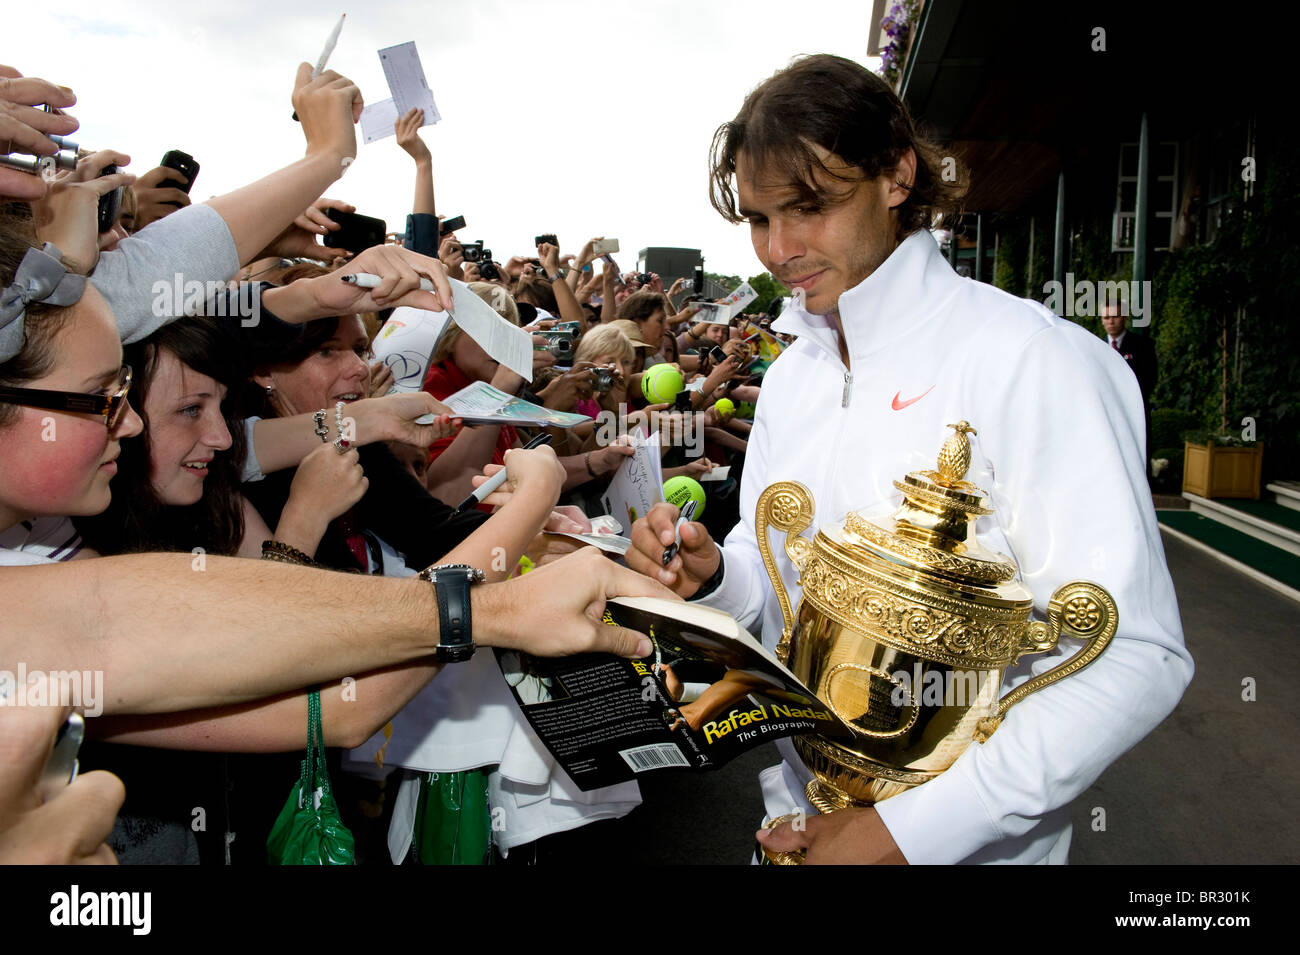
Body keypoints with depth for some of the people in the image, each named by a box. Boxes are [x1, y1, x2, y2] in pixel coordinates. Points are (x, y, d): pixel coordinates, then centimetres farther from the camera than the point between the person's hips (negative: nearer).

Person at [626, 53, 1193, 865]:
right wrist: (712, 574, -12)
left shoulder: (1028, 357, -19)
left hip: (967, 842, -6)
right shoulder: (791, 373, 4)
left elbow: (1135, 659, -23)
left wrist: (910, 828, -26)